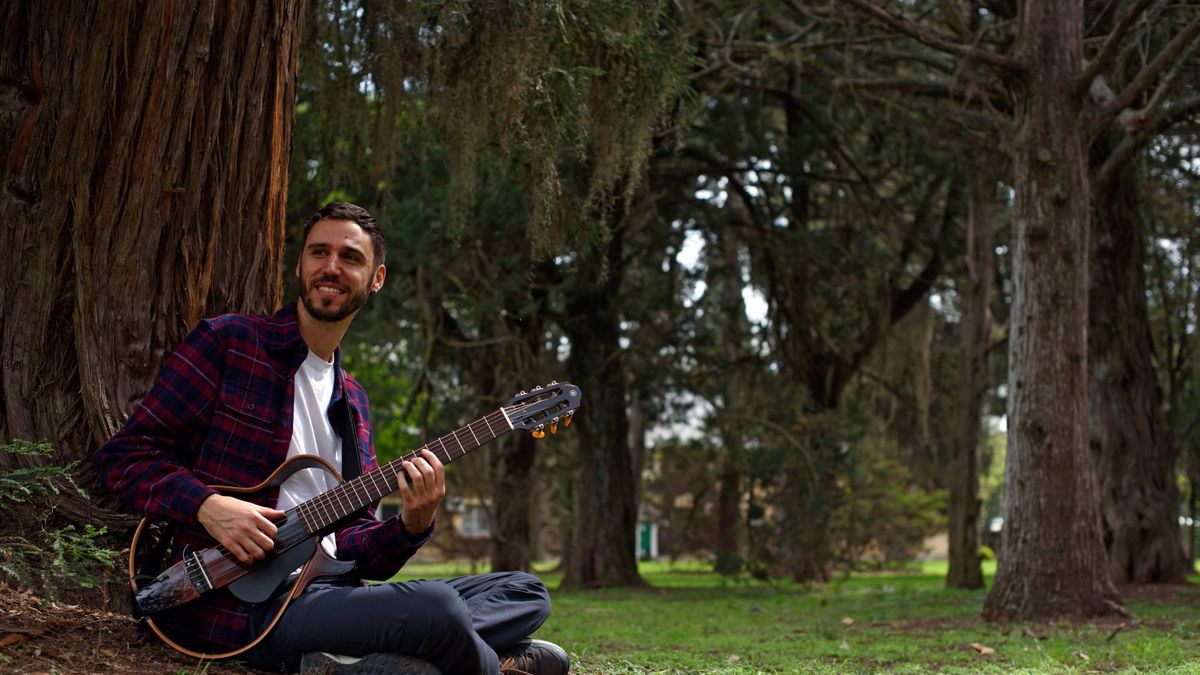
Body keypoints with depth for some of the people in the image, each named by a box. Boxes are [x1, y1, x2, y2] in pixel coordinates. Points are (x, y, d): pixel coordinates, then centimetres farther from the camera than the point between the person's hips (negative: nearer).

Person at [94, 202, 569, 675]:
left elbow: (349, 542, 16)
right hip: (239, 603, -8)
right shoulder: (228, 342, 0)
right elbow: (124, 455, -4)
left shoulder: (351, 401, 20)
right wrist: (209, 507, -20)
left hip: (327, 589, 8)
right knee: (435, 608, -33)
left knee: (525, 592, 0)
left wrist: (411, 525, -5)